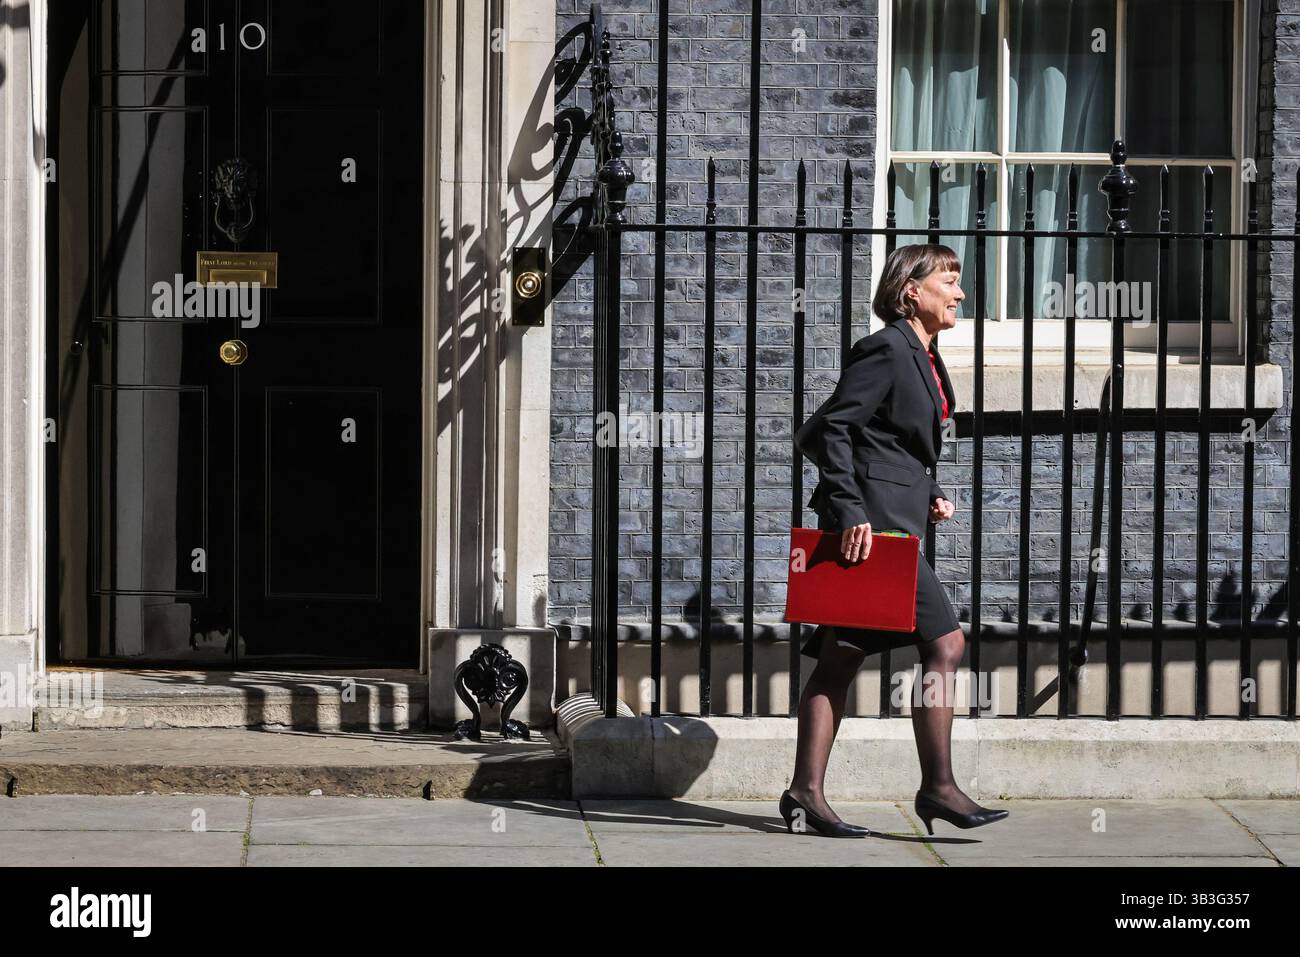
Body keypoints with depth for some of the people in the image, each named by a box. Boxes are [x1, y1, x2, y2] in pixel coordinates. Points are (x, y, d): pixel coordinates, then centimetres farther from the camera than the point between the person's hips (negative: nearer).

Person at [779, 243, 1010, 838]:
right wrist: (850, 511, -21)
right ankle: (938, 787, -4)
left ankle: (806, 792, 9)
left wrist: (931, 494, 12)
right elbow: (827, 430, -16)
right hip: (874, 522, -10)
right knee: (944, 643, -8)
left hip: (888, 521, 10)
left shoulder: (921, 355, 18)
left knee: (842, 658, 8)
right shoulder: (887, 350, -11)